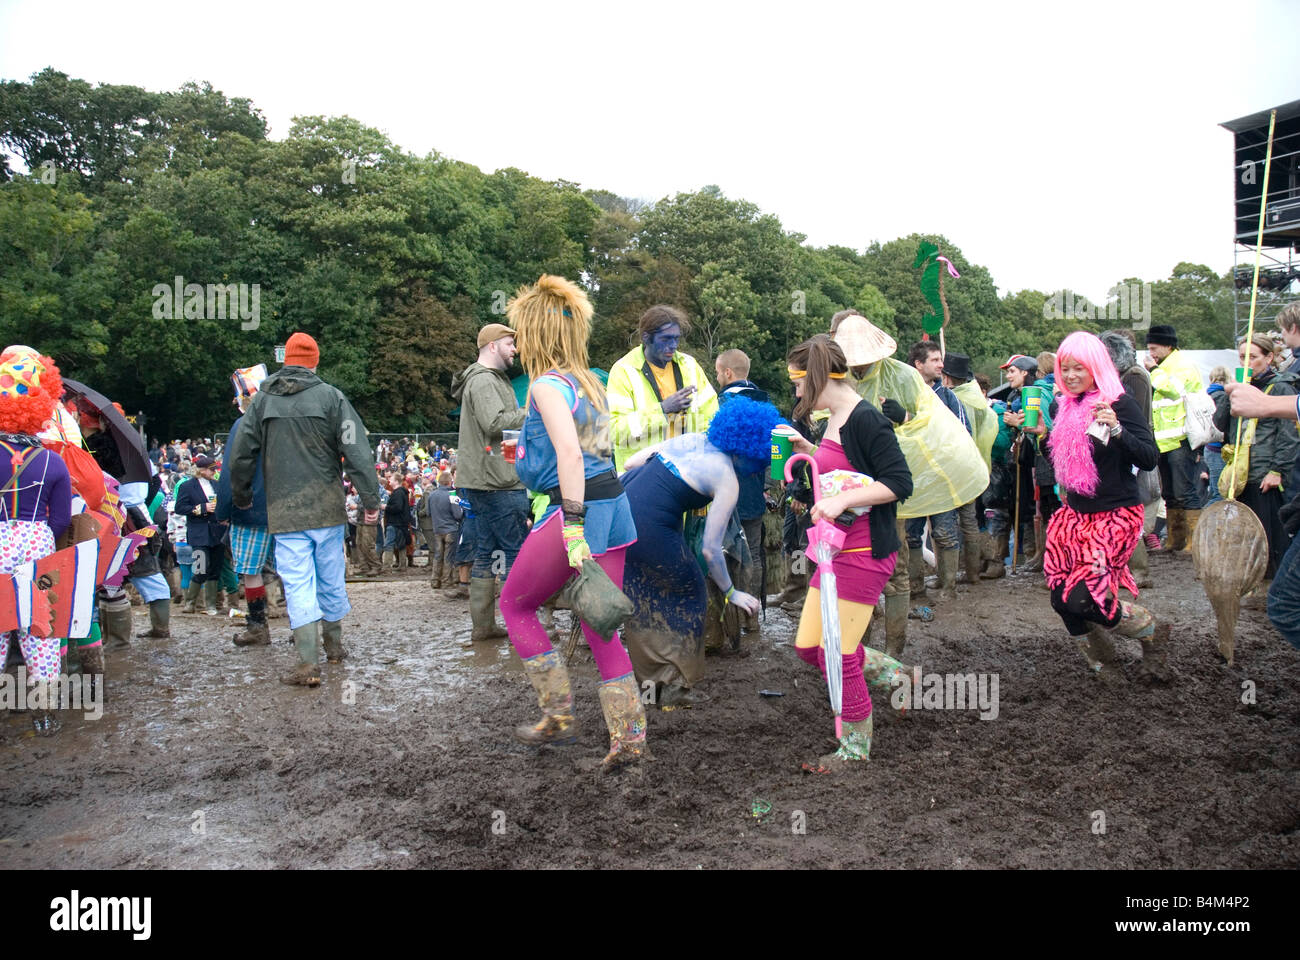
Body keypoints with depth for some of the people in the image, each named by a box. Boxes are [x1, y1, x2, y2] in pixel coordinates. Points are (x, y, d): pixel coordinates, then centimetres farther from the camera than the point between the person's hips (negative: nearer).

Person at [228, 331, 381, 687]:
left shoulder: (262, 400, 4)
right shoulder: (330, 396, -3)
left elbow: (240, 455, 8)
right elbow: (356, 451, -9)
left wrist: (240, 496, 24)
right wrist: (370, 498, -5)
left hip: (285, 512, 0)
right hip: (327, 508, 0)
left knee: (298, 585, -1)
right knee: (332, 580, 15)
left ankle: (308, 664, -9)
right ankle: (334, 645, 31)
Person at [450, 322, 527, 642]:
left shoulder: (491, 379, 24)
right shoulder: (483, 380, -11)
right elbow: (495, 423, -23)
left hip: (484, 482, 11)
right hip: (496, 482, -11)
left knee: (486, 553, 11)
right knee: (519, 551, -7)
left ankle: (483, 625, 16)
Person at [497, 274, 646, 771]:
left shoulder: (547, 384, -11)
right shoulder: (590, 381, 15)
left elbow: (569, 453, -25)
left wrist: (572, 525, -30)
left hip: (576, 509, -8)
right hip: (614, 505, 8)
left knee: (515, 603, 14)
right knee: (602, 627, 13)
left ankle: (559, 717, 17)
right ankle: (628, 736, 14)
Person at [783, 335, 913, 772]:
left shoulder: (865, 420, -17)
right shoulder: (834, 420, 11)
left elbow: (899, 482, -20)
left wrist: (841, 500, -26)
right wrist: (807, 450, 13)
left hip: (865, 551, -10)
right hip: (837, 550, 10)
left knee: (837, 655, -2)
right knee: (808, 648, 12)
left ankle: (856, 749, 20)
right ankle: (898, 677, 31)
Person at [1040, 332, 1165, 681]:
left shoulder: (1118, 403, -10)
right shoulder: (1064, 407, 8)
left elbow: (1149, 459, -17)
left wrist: (1116, 429, -30)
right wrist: (1041, 432, 8)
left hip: (1115, 516, -7)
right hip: (1075, 514, 7)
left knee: (1084, 598, -17)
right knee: (1061, 597, 0)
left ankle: (1153, 634, 11)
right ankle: (1101, 663, 25)